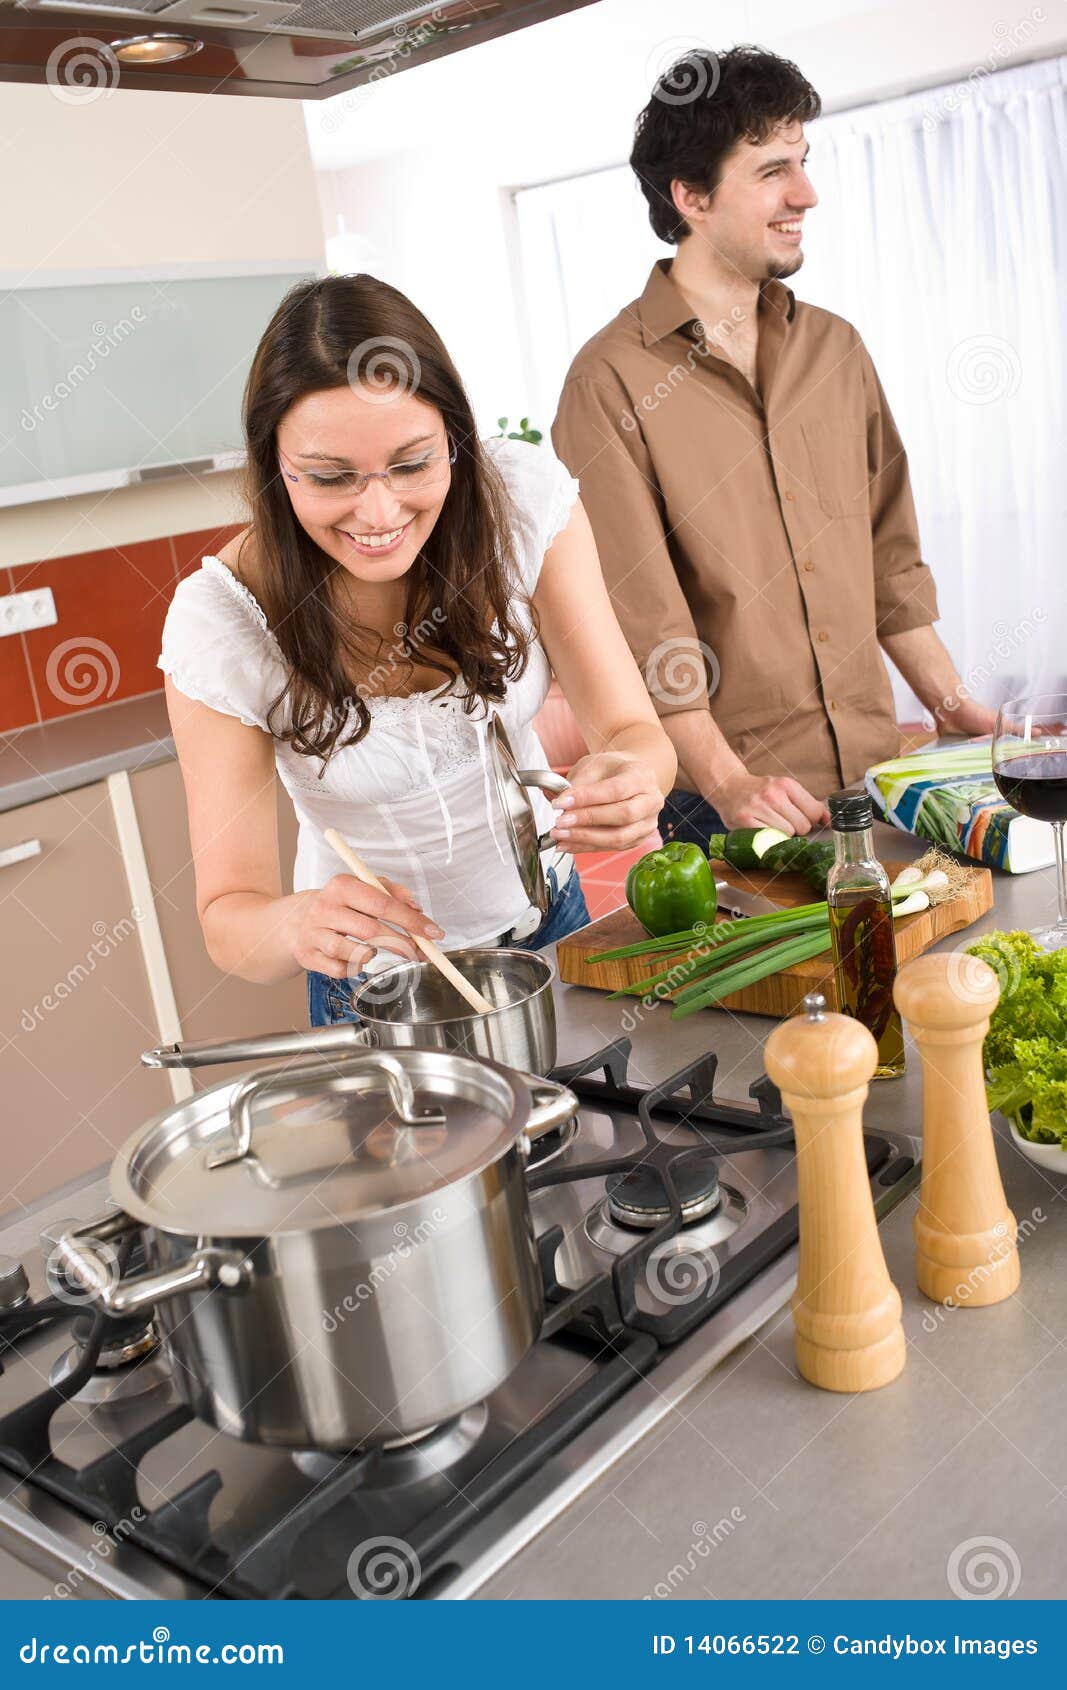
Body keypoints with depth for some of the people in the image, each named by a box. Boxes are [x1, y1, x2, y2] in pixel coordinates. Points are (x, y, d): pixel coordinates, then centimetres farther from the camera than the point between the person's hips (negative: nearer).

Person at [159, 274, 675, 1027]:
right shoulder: (222, 624, -26)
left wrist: (630, 778, -43)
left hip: (549, 917, 2)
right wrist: (298, 924, -47)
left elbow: (634, 731, -19)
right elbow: (228, 914, -23)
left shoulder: (526, 496, -21)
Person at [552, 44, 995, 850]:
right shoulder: (611, 381, -10)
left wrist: (951, 703, 10)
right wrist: (726, 783, -20)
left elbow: (890, 556, 15)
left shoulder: (836, 349, 10)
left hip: (878, 773, 6)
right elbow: (641, 621, -15)